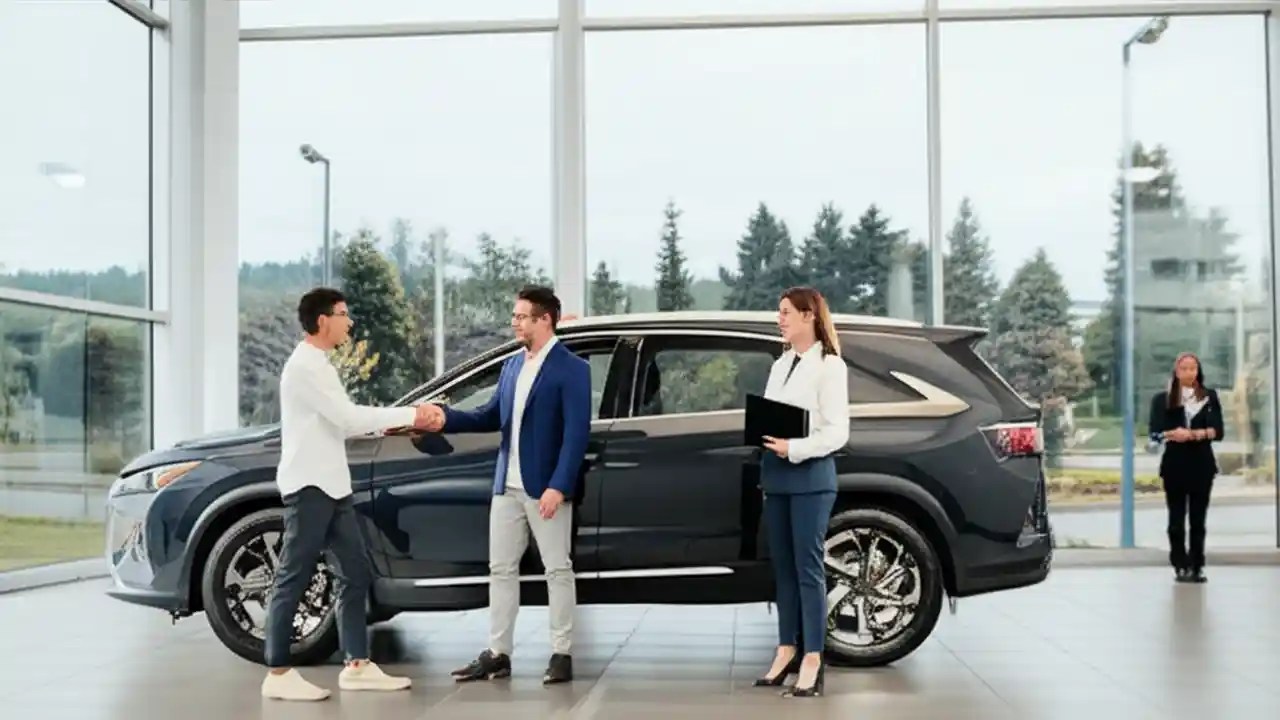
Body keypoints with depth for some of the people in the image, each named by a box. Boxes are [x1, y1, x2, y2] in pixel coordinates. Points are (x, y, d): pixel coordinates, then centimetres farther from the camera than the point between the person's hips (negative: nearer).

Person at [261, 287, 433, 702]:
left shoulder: (318, 364, 17)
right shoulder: (304, 365, -14)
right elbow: (348, 417, -19)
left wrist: (393, 423, 4)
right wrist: (409, 414, -12)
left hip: (332, 487, 10)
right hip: (308, 487, -10)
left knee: (355, 575, 10)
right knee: (293, 581, -4)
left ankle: (357, 666, 15)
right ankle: (278, 674, 2)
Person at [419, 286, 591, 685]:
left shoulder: (571, 368, -9)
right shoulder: (512, 365, 14)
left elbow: (577, 433, -15)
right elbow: (491, 417, 14)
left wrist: (558, 487, -21)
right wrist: (447, 418, -2)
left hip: (546, 488, -7)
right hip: (507, 486, 7)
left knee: (557, 569, 2)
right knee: (501, 568, 9)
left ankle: (561, 654, 10)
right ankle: (497, 653, 17)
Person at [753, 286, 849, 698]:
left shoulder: (829, 365, -5)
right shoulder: (781, 365, 16)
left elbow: (838, 431, -11)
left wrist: (794, 449, -20)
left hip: (810, 475, -6)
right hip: (776, 475, 7)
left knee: (808, 567, -5)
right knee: (783, 567, 9)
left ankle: (812, 662, -2)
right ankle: (787, 652, 15)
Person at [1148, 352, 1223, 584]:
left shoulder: (1210, 397, 7)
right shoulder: (1162, 399, 4)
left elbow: (1217, 431, 0)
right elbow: (1154, 433, -2)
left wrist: (1197, 434, -20)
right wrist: (1172, 434, -22)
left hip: (1202, 464, 1)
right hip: (1174, 465, -1)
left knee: (1198, 519, 4)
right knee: (1176, 519, 0)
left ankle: (1197, 567, 7)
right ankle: (1181, 566, 3)